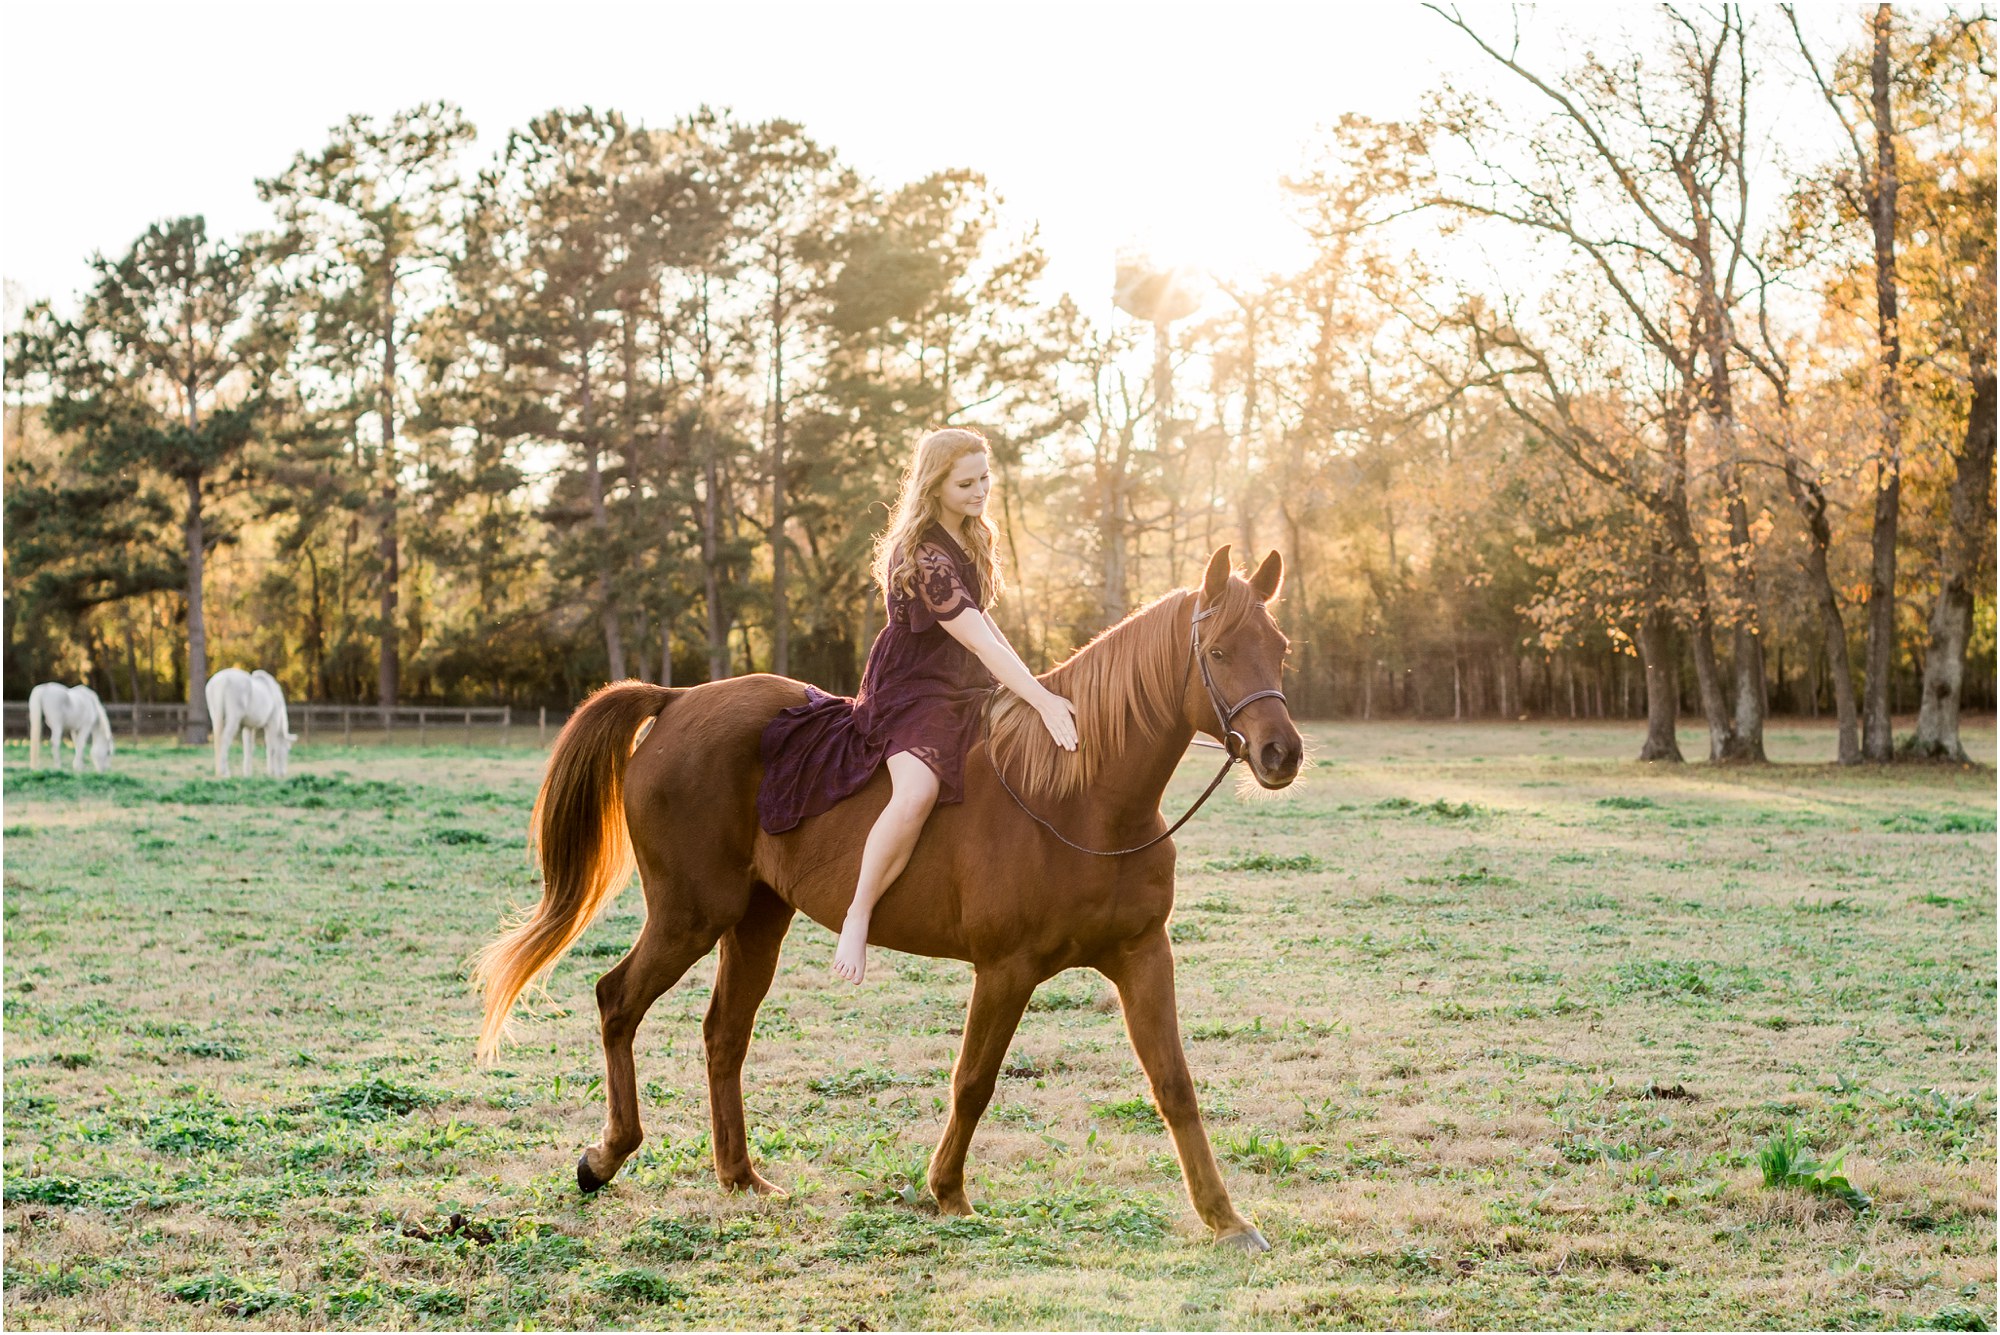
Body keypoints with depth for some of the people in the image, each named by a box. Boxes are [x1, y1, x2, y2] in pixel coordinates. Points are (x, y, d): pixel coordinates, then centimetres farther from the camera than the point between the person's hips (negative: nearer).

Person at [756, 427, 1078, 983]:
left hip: (967, 689, 10)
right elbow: (978, 639, -28)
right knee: (917, 792, -35)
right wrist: (1041, 701, -34)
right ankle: (857, 917, -23)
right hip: (910, 692, -10)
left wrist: (1033, 685, 13)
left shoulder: (971, 537, 9)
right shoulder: (922, 556, -21)